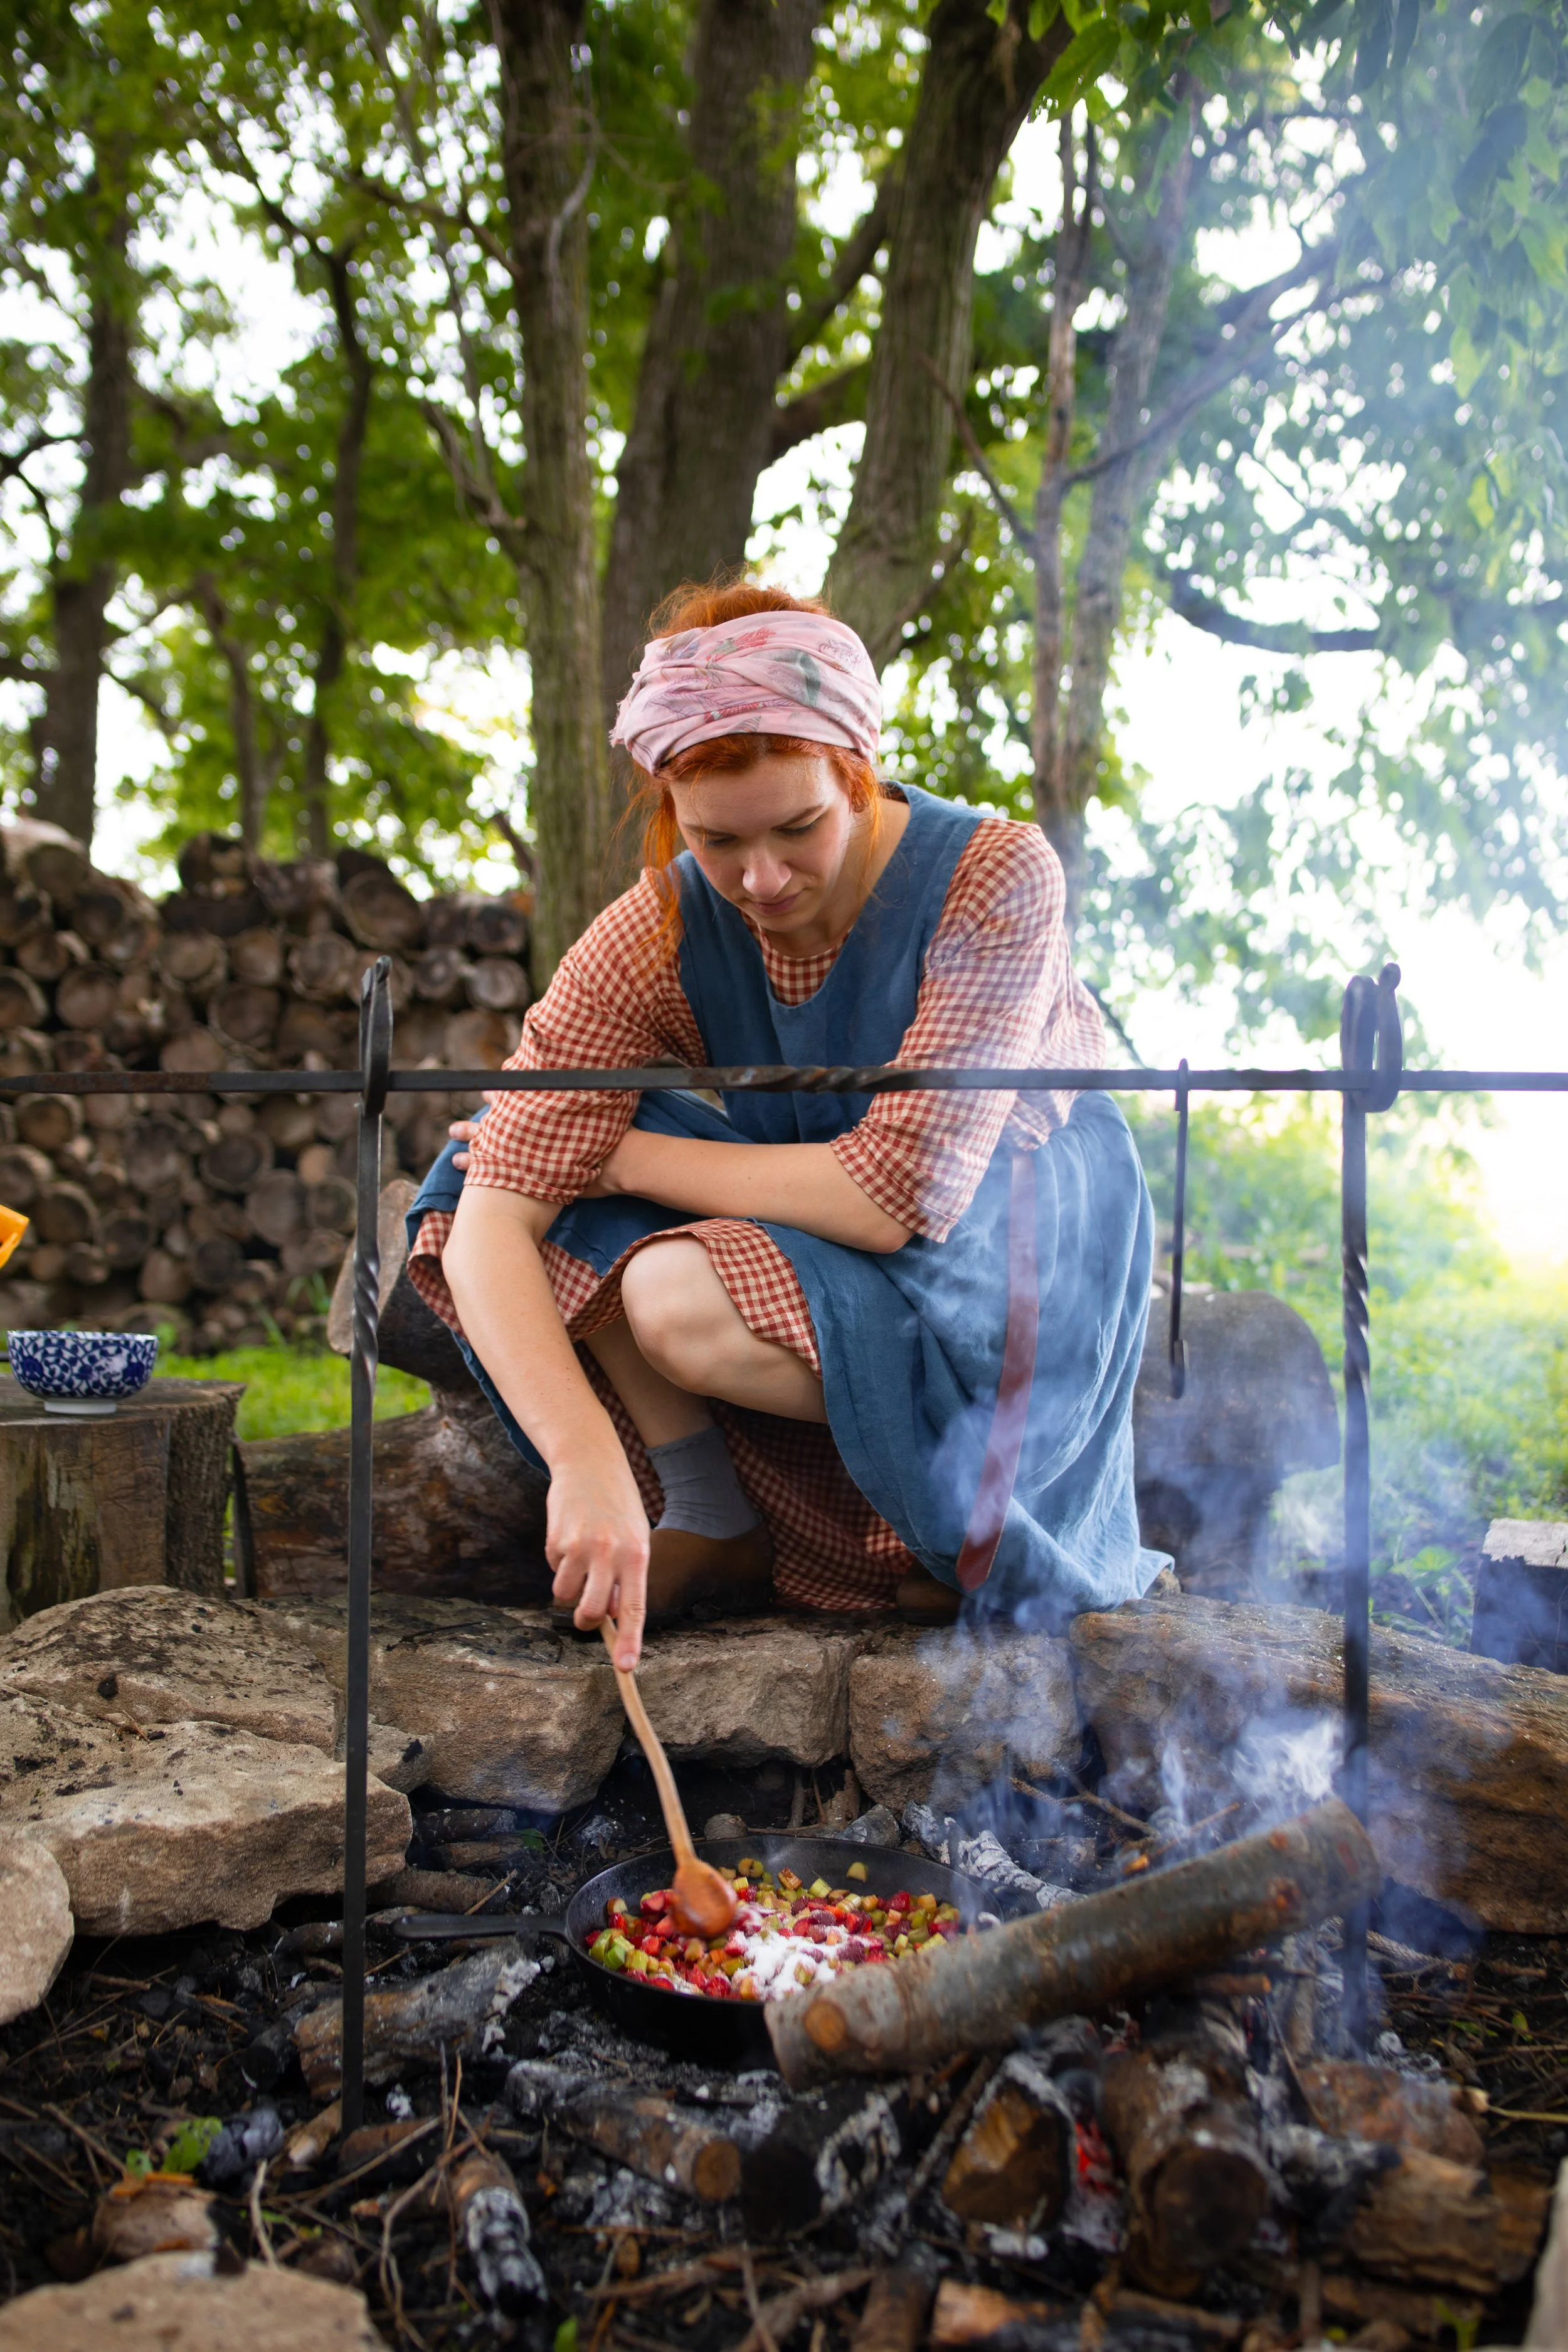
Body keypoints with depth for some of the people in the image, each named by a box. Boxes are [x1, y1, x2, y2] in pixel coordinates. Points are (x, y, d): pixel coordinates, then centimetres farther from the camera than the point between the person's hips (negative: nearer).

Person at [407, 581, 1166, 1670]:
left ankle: (969, 1504, -6)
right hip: (822, 1249, 5)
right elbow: (490, 1221, -24)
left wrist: (621, 1157, -22)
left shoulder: (996, 877, -25)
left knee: (690, 1298, -32)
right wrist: (588, 1459, -40)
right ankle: (712, 1514, -7)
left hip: (1022, 1251, -4)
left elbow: (896, 1195, -32)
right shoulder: (657, 935, -17)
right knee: (497, 1159, -15)